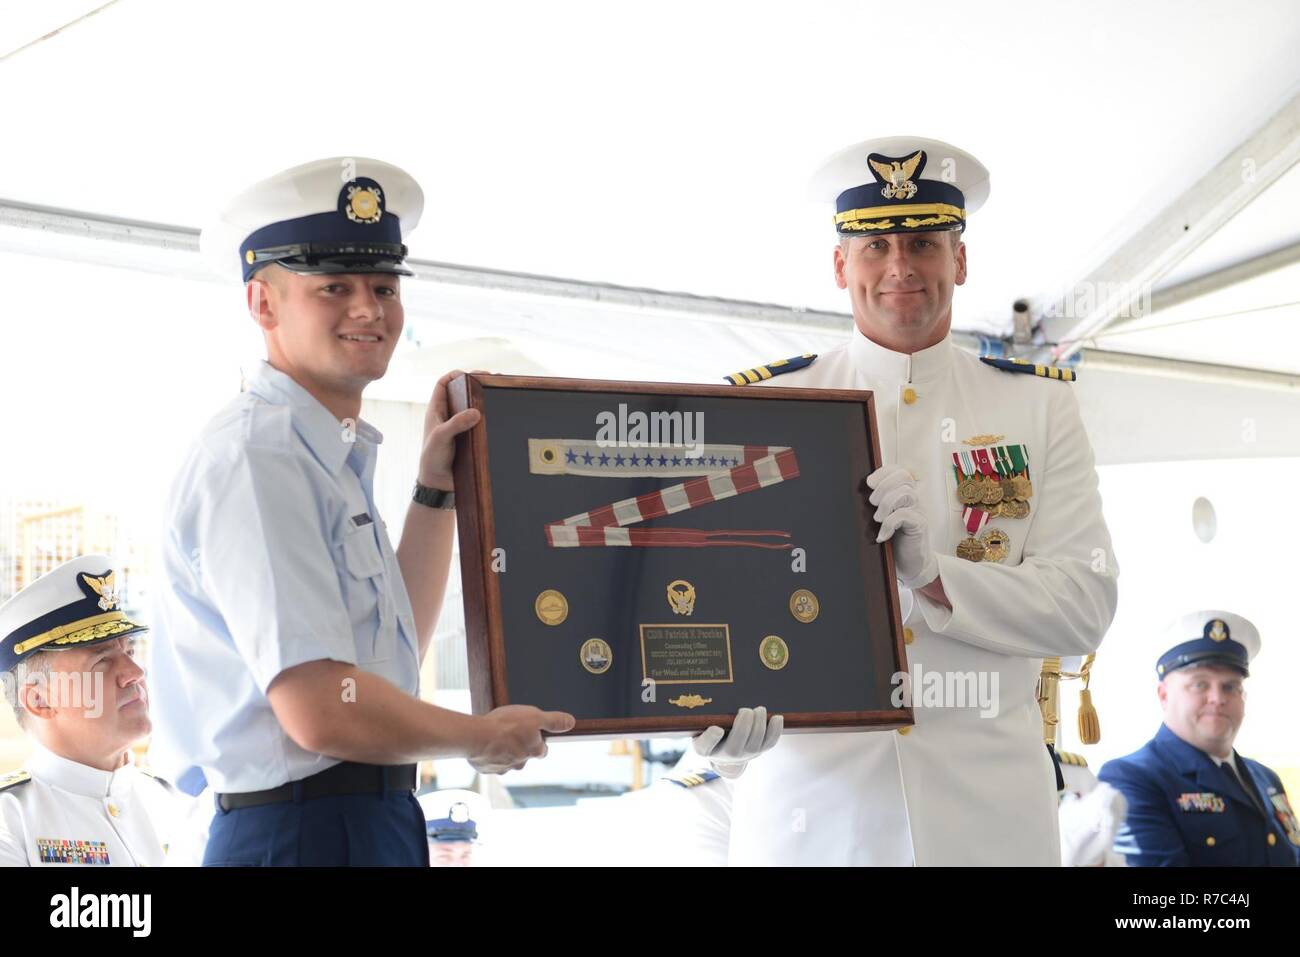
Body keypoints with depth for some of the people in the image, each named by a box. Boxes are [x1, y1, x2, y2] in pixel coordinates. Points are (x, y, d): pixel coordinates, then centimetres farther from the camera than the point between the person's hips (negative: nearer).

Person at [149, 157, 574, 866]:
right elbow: (322, 710, -23)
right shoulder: (254, 456, -16)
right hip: (305, 833, -9)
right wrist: (481, 738, -8)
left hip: (378, 828, 9)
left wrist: (435, 488, 15)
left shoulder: (331, 459, 14)